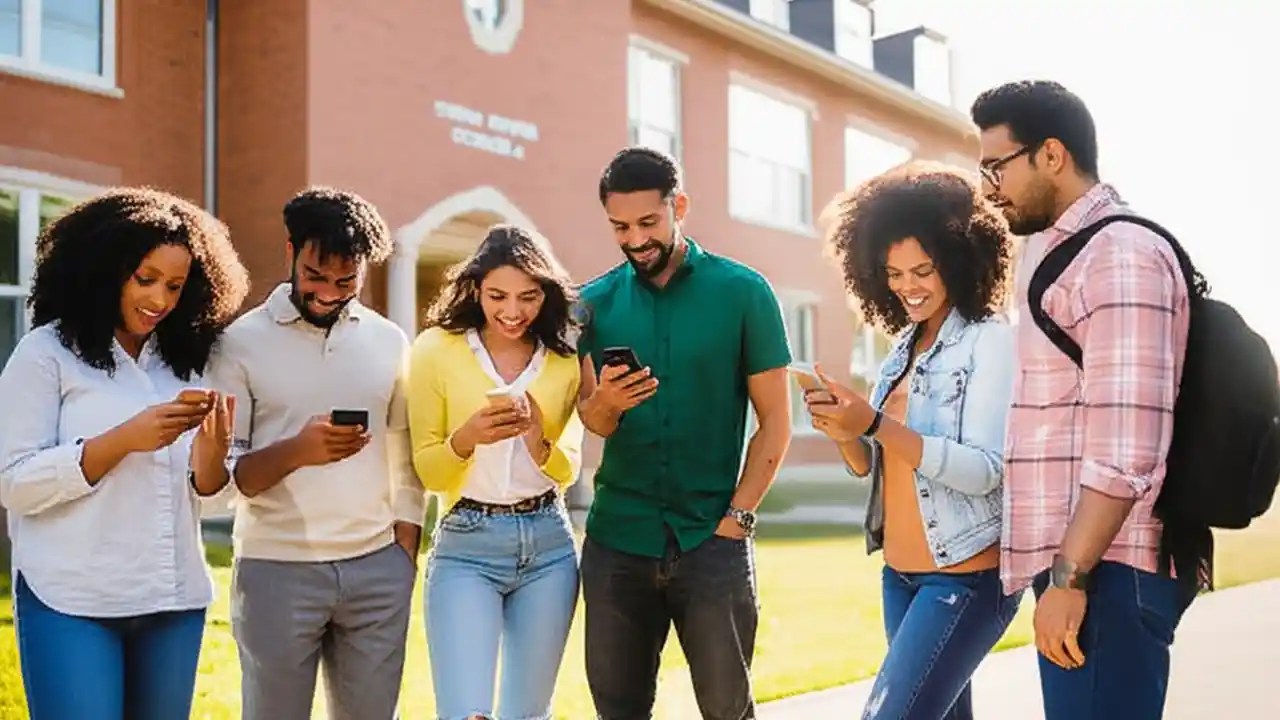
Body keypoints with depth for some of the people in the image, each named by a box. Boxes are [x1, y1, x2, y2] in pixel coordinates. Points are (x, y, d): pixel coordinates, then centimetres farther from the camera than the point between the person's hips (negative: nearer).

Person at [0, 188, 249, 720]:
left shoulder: (183, 358, 10)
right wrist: (123, 439, -20)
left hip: (175, 601, 5)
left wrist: (212, 449, -13)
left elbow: (204, 493, 10)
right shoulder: (47, 352, -4)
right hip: (73, 604, -4)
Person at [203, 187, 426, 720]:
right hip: (277, 570, -3)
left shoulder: (389, 341, 9)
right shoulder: (242, 342, -2)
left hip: (377, 569, 3)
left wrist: (405, 556, 6)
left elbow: (406, 459, 11)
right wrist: (297, 450, -24)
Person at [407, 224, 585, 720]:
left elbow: (567, 470, 5)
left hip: (549, 545, 3)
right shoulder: (437, 349, -5)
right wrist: (467, 437, -24)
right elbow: (427, 471, -3)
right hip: (466, 547, -3)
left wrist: (536, 437, -16)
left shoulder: (564, 361, 4)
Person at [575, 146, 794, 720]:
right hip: (616, 540, 3)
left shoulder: (743, 292, -3)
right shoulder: (596, 302, 4)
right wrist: (606, 403, -18)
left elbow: (775, 421, -2)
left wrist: (736, 517, -9)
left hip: (711, 539, -2)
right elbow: (591, 422, 5)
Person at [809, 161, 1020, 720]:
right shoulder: (903, 349, 10)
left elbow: (985, 470, -21)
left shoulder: (990, 341, -12)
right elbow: (869, 466, 13)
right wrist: (845, 433, -10)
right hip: (899, 574, 8)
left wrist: (875, 424, -28)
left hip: (967, 577, -8)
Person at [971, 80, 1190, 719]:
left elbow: (1126, 448, -20)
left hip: (1102, 571, -9)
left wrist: (1070, 577, -21)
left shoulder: (1120, 255, -11)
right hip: (1076, 563, 9)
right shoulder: (1064, 256, 20)